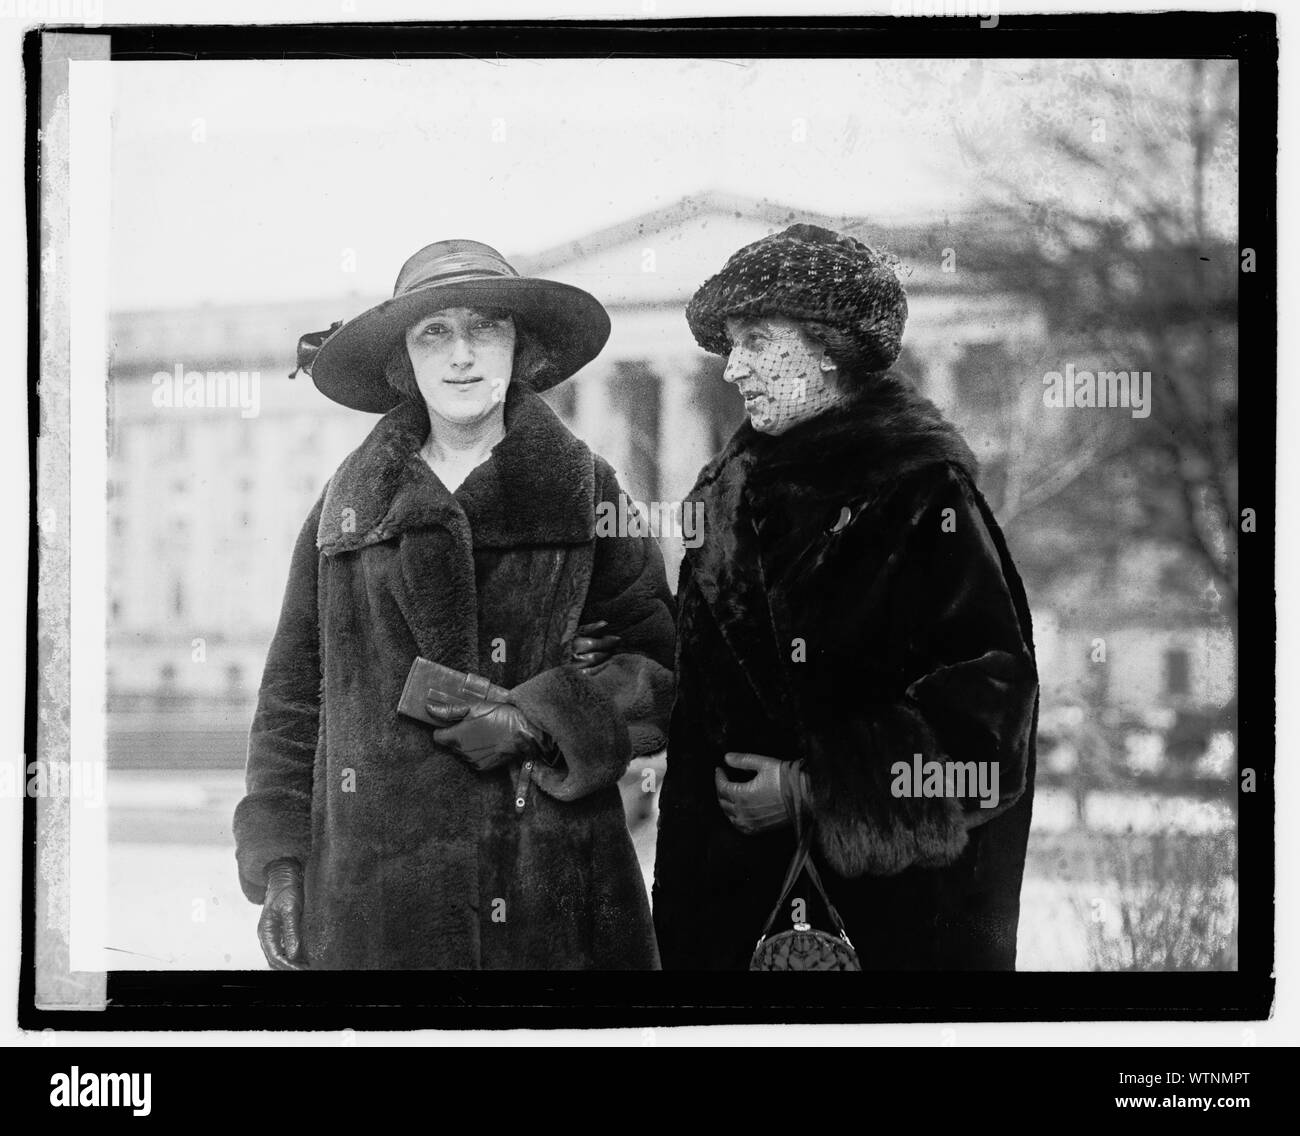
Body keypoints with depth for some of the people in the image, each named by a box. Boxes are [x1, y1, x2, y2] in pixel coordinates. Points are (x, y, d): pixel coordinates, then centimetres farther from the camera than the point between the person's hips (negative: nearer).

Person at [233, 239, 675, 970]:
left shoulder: (587, 491, 7)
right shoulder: (349, 504, 10)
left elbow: (657, 663, 3)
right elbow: (294, 696, 10)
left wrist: (538, 719, -12)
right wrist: (279, 864, 3)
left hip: (551, 876, -1)